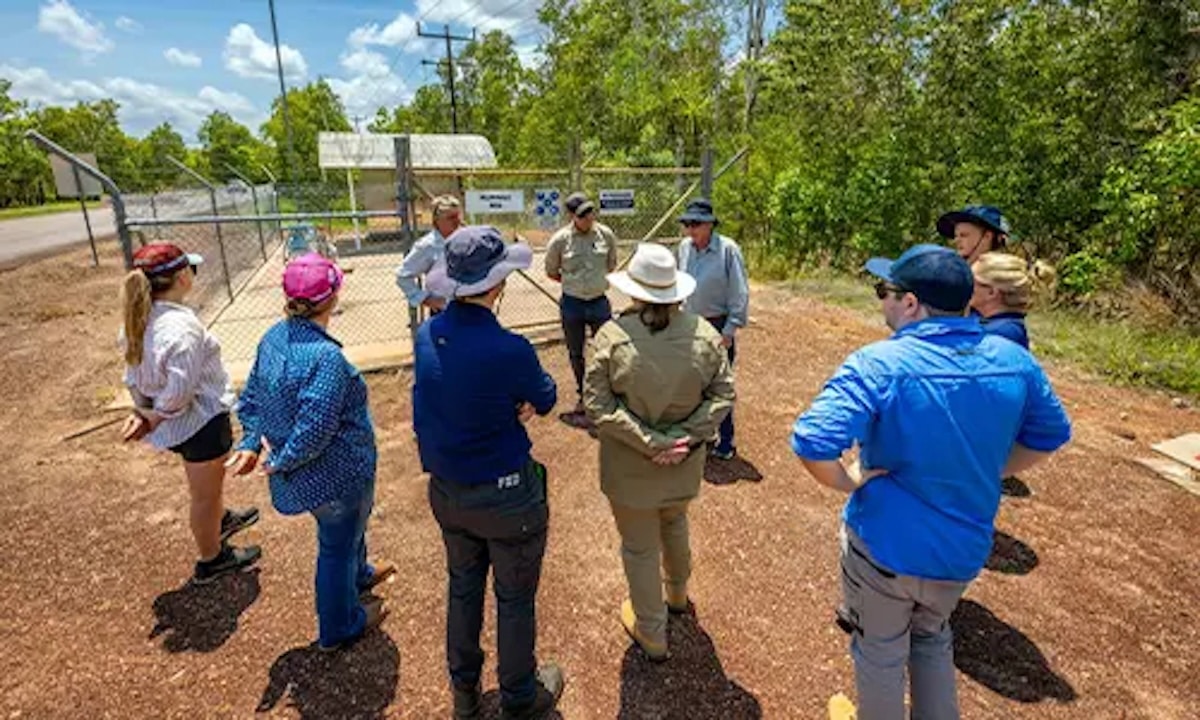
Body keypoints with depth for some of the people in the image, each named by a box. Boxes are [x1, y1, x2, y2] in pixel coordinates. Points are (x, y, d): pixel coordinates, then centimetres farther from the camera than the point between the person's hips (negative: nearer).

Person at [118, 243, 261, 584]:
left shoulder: (138, 319, -2)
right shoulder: (181, 325, -30)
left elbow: (134, 374, 6)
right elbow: (180, 390, -31)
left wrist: (142, 411, 4)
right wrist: (154, 419, -14)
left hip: (174, 424, 9)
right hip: (201, 421, -9)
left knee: (206, 482, 33)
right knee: (204, 494, 13)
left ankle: (222, 519, 59)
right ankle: (211, 561, 34)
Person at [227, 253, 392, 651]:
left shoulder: (274, 338, -4)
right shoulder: (325, 357, -32)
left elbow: (252, 397, 4)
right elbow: (314, 430, -32)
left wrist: (252, 443, 0)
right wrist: (281, 462, -17)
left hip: (304, 476, 9)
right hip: (334, 476, -8)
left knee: (350, 525, 32)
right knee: (337, 545, 15)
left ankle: (359, 575, 59)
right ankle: (338, 628, 39)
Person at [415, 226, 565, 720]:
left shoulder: (426, 336, -8)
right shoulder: (507, 350, -28)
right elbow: (546, 400, -10)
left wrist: (511, 405, -10)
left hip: (446, 491, 6)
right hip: (506, 496, -6)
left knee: (463, 588, 26)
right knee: (515, 600, 17)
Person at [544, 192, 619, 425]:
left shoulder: (606, 234, -6)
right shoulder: (559, 240, -11)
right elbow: (551, 272, 3)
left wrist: (597, 279, 7)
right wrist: (573, 282, 4)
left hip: (599, 302, 1)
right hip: (572, 305, 0)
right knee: (576, 354, 15)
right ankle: (583, 395, 35)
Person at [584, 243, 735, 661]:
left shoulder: (613, 336, -19)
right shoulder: (704, 334, -10)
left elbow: (597, 404, -20)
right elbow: (723, 395, -8)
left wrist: (648, 441, -19)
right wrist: (685, 437, -12)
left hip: (630, 466, -3)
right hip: (684, 463, 4)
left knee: (640, 548, 17)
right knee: (674, 523, 32)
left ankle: (652, 634, 38)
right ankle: (677, 593, 59)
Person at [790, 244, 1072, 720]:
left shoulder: (880, 365, -26)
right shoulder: (1015, 361, -8)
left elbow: (812, 443, -35)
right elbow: (1050, 436, 8)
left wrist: (849, 482, -16)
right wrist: (982, 476, 11)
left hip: (885, 545, -5)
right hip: (964, 550, 5)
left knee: (880, 653, 21)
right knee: (932, 641, 32)